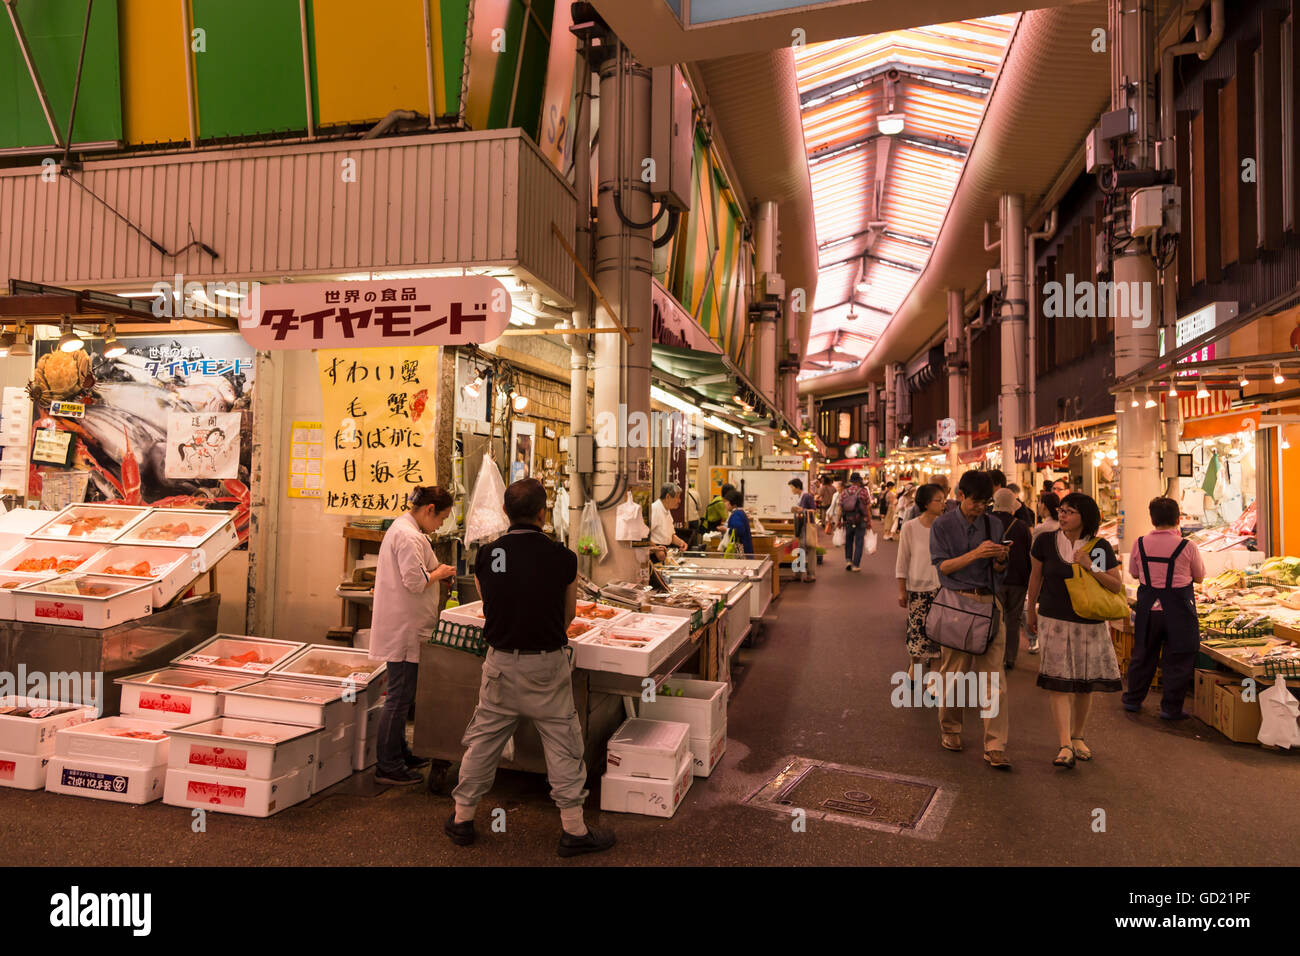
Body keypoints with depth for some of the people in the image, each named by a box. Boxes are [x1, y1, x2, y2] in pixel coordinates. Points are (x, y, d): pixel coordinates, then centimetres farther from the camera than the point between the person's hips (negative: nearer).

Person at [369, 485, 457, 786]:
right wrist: (439, 573, -8)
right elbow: (415, 581, -24)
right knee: (400, 697, -2)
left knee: (400, 696, 19)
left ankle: (399, 754, 31)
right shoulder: (409, 536, -19)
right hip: (405, 628, -11)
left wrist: (435, 573, 12)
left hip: (401, 628, 11)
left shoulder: (399, 528, 15)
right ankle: (388, 766, 7)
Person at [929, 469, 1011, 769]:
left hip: (989, 601, 2)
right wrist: (975, 554, -17)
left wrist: (1000, 559, -9)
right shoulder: (942, 525, 1)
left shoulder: (994, 525, 10)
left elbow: (999, 573, 13)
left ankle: (995, 747, 2)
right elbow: (942, 566, -7)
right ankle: (950, 729, 27)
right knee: (953, 671, 6)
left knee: (993, 677, -2)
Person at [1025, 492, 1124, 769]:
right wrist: (1031, 611, 17)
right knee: (1059, 684, -8)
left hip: (1090, 624, 2)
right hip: (1054, 621, -1)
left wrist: (1091, 567, -16)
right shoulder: (1046, 542, -2)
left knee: (1085, 684, 10)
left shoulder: (1101, 547, -1)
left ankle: (1078, 737, 28)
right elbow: (1035, 577, 10)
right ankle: (1065, 746, -8)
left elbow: (1117, 586, -1)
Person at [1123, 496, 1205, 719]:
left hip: (1148, 605, 3)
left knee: (1143, 654, 17)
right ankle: (1171, 707, 14)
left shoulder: (1140, 544, -5)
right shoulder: (1187, 547, -12)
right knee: (1177, 659, 9)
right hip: (1178, 608, -3)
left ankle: (1133, 699, 27)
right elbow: (1200, 576, 4)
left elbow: (1134, 573, 8)